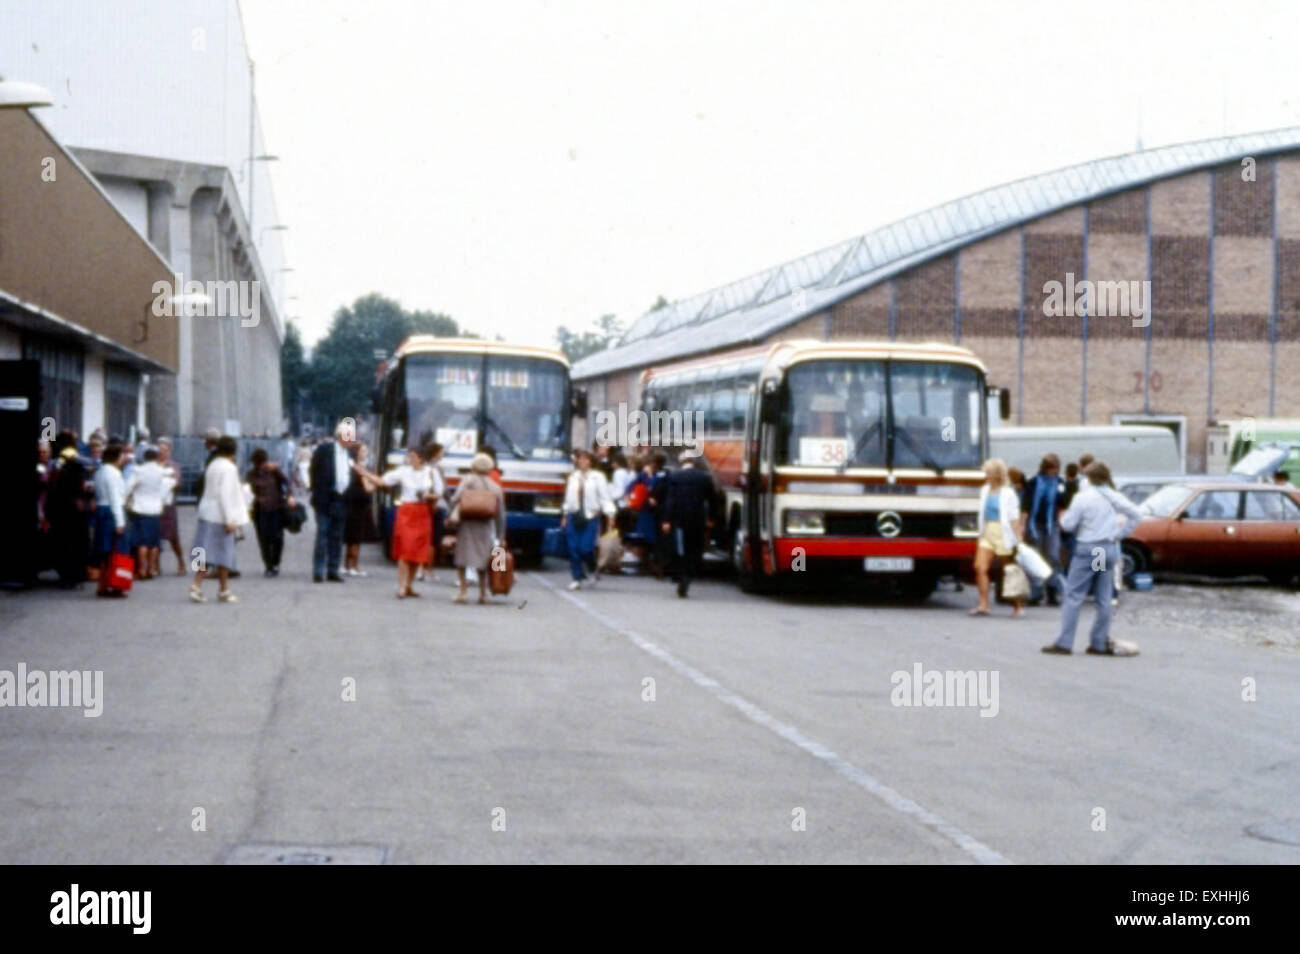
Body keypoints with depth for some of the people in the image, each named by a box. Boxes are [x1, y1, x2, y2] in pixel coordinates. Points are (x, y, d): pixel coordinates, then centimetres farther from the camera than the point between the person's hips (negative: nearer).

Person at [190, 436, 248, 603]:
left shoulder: (212, 465, 12)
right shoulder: (229, 468, -13)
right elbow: (225, 494, -19)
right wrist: (229, 520, -18)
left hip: (207, 513, 7)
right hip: (221, 516, -7)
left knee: (206, 552, 6)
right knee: (224, 553, 2)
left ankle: (196, 585, -6)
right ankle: (224, 591, 10)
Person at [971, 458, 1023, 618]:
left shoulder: (1008, 493, -8)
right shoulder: (985, 491, 10)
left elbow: (1014, 518, -8)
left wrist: (1015, 540, -13)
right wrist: (982, 532, 14)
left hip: (1002, 533, -6)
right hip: (987, 533, 6)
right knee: (980, 567, -8)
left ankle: (1017, 606, 16)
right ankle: (983, 605, -6)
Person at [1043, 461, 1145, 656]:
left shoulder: (1083, 497, -11)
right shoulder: (1114, 497, 5)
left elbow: (1068, 524, -11)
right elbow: (1136, 514, 7)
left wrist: (1064, 517, 10)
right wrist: (1119, 533, 11)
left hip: (1088, 549, -5)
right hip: (1111, 549, 6)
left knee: (1073, 596, -2)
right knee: (1104, 599, 9)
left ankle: (1064, 642, -6)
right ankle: (1100, 643, 12)